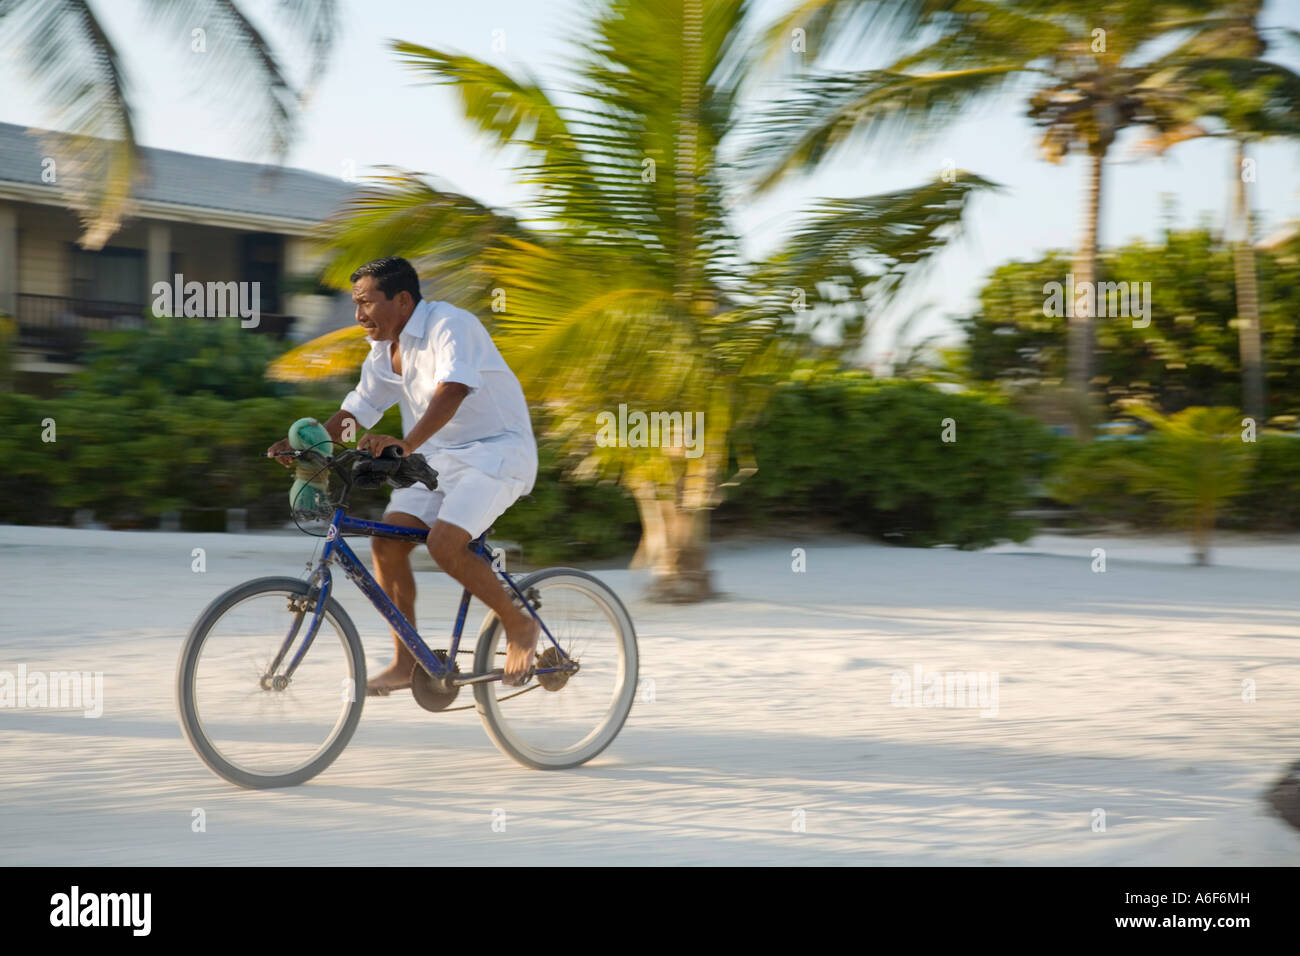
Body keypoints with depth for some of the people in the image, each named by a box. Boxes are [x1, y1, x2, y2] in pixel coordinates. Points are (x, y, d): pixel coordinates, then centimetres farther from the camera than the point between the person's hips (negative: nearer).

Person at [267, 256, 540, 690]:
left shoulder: (452, 326, -20)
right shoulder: (384, 350, 7)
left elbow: (451, 391, -35)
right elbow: (356, 410, 12)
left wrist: (405, 444, -49)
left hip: (495, 450, -8)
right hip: (437, 456, 8)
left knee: (444, 544, -25)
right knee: (385, 543, -7)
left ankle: (520, 624, -4)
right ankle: (406, 663, 1)